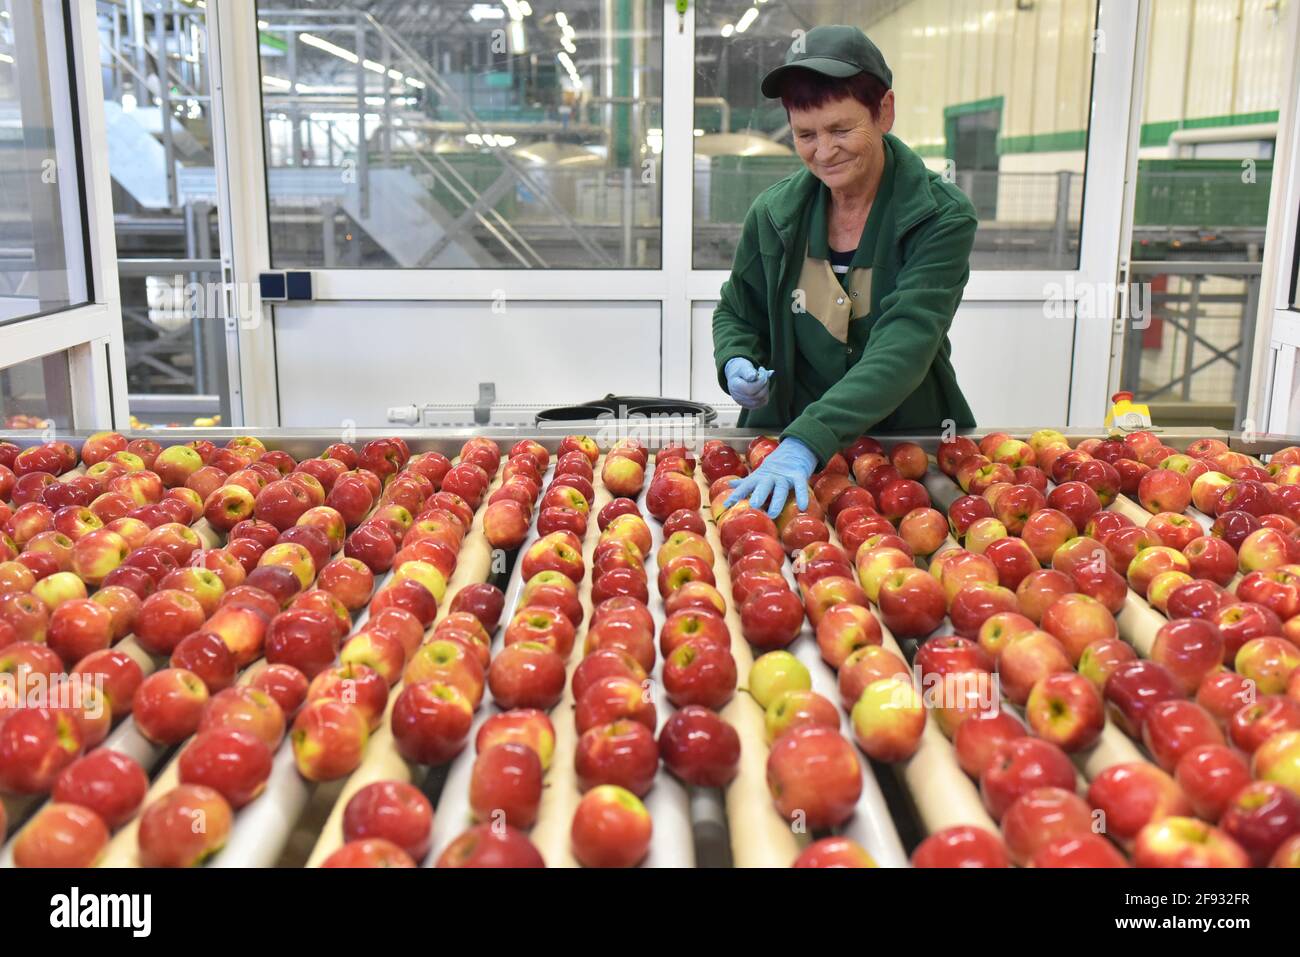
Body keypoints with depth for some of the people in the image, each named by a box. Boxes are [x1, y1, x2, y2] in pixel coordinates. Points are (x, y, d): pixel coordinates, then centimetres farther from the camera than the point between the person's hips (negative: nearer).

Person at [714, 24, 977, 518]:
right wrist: (737, 364, -9)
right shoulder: (774, 213, 0)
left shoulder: (941, 218, -11)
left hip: (908, 439, -2)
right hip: (784, 433, 2)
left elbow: (905, 346, -23)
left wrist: (808, 441, -37)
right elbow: (737, 315, 15)